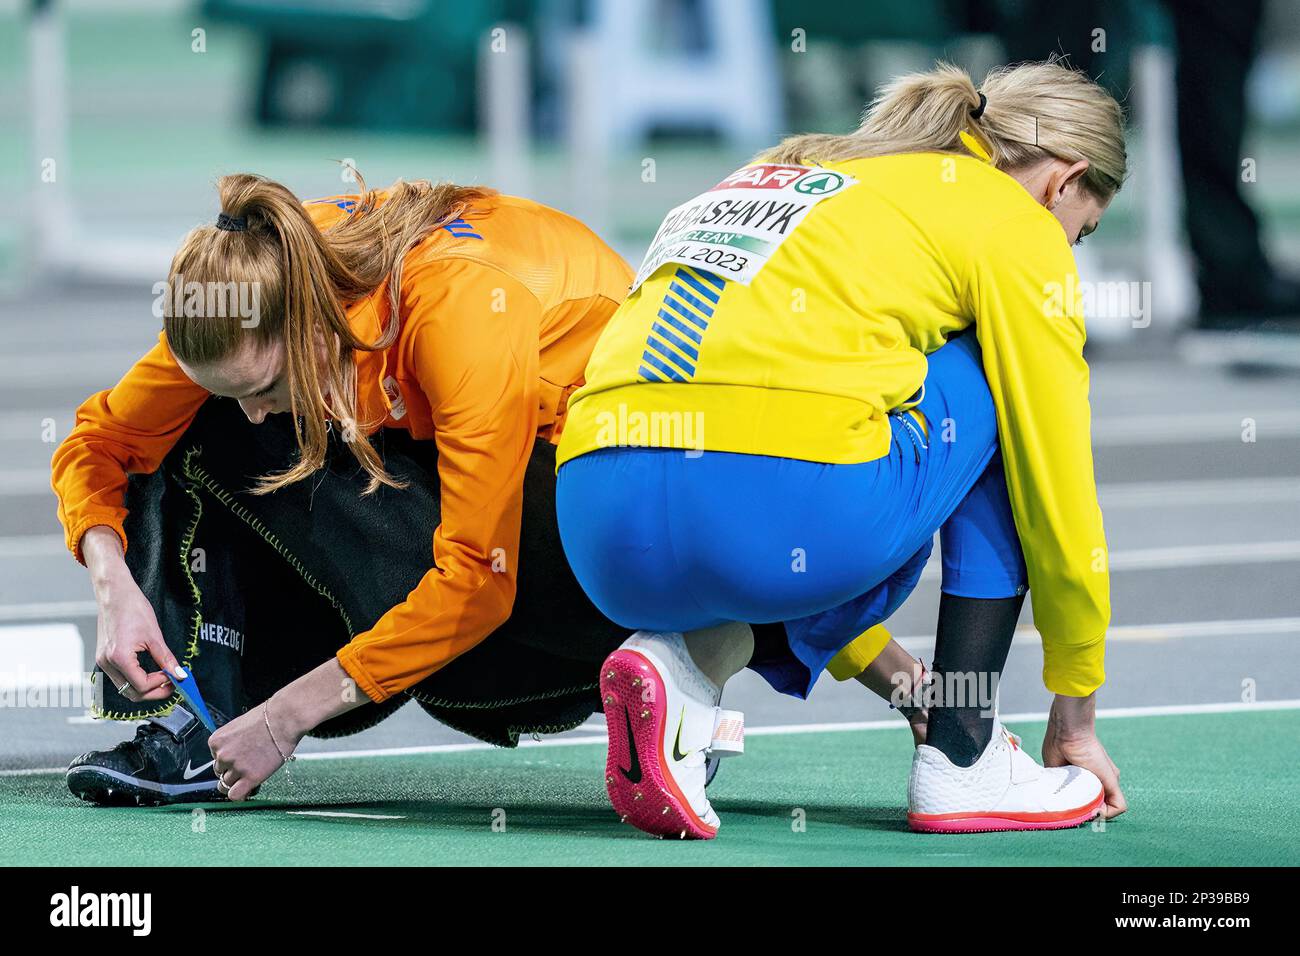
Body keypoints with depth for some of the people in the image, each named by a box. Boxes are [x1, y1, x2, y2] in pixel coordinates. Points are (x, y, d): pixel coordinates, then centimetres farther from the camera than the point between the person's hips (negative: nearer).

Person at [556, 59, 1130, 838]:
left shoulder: (789, 172, 33)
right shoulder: (1015, 222, 14)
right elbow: (1057, 489, 16)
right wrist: (1075, 718, 29)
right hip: (787, 518, -6)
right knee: (998, 381, 22)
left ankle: (692, 656, 7)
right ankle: (964, 758, 17)